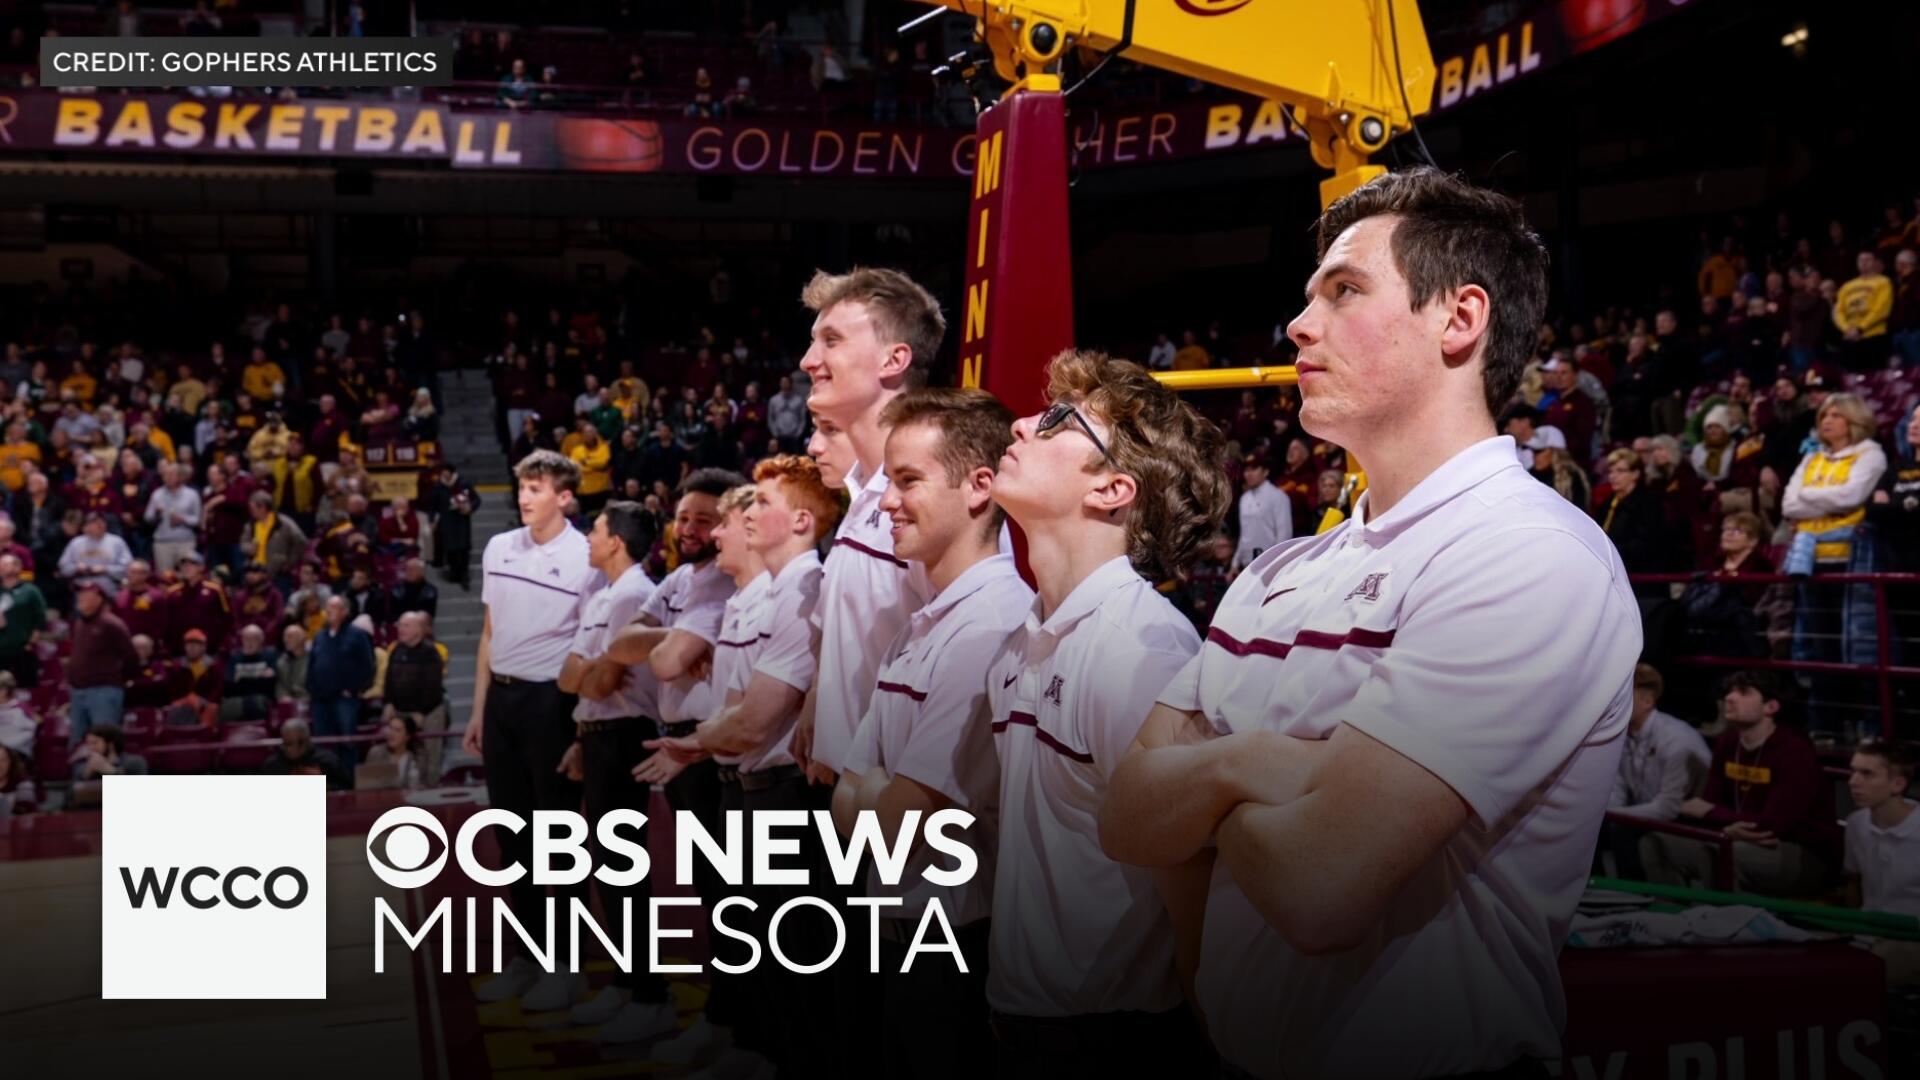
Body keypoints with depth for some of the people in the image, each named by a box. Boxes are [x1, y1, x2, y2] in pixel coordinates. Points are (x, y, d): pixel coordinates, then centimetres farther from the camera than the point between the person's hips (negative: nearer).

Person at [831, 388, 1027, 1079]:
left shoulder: (995, 626, -22)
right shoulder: (921, 626, 10)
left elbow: (905, 817, -22)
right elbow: (848, 805, 9)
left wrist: (862, 799, -2)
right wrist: (876, 801, -11)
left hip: (961, 946, -9)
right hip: (899, 932, 9)